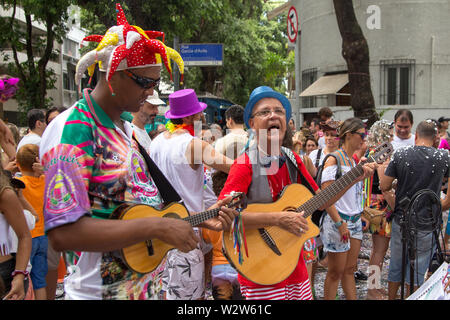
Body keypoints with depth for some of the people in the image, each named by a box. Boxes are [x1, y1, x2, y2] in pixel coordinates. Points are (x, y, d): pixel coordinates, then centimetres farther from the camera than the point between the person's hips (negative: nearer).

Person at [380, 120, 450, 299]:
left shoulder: (400, 155, -7)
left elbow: (384, 186, -3)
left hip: (400, 222, 2)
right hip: (426, 226, -2)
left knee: (395, 268, 17)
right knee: (416, 273, 7)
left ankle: (391, 297, 31)